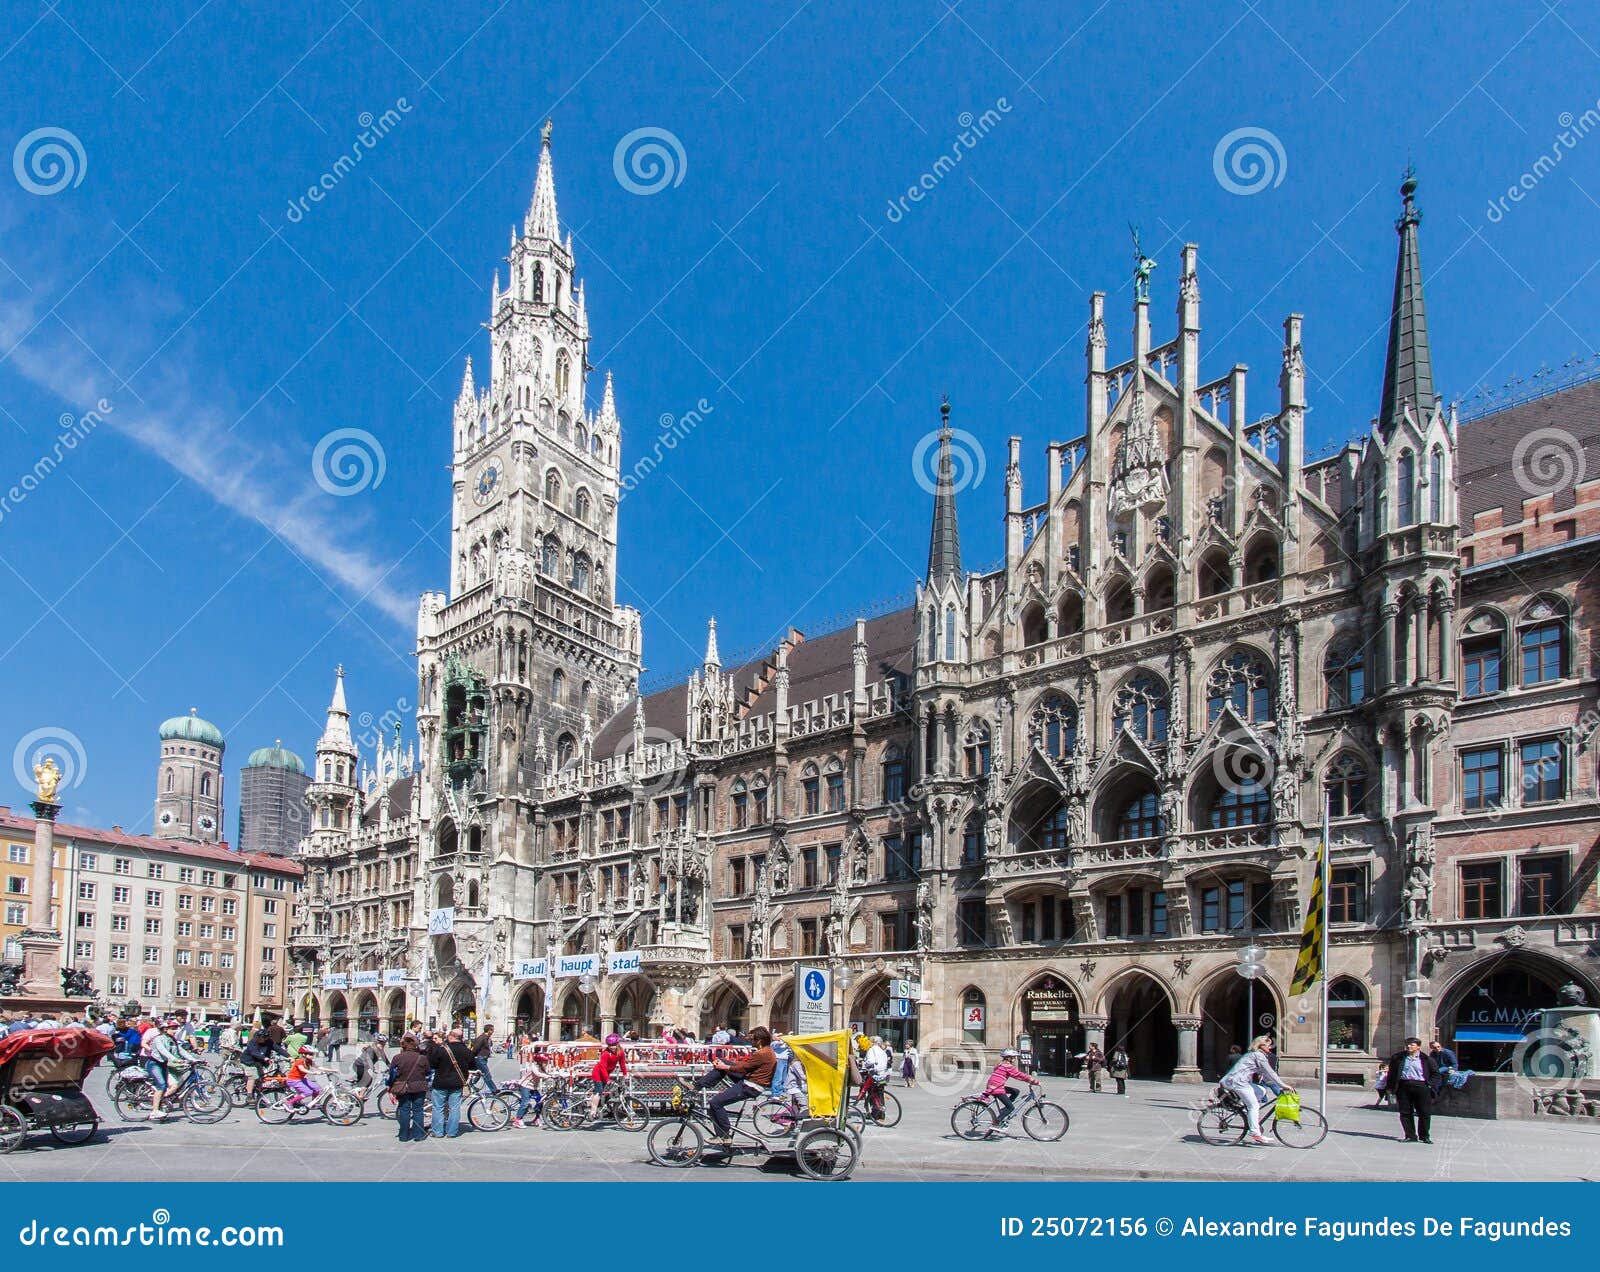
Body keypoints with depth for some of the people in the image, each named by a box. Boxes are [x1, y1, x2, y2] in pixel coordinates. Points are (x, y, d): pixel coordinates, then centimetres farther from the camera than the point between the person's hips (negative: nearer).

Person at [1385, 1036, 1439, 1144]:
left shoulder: (1427, 1059, 4)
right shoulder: (1397, 1057, 9)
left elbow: (1436, 1074, 9)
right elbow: (1391, 1073, 12)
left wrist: (1429, 1084, -4)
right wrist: (1390, 1087, 4)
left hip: (1421, 1086, -2)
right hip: (1403, 1086, 2)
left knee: (1424, 1113, 1)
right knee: (1405, 1113, 2)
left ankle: (1424, 1136, 14)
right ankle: (1410, 1136, 10)